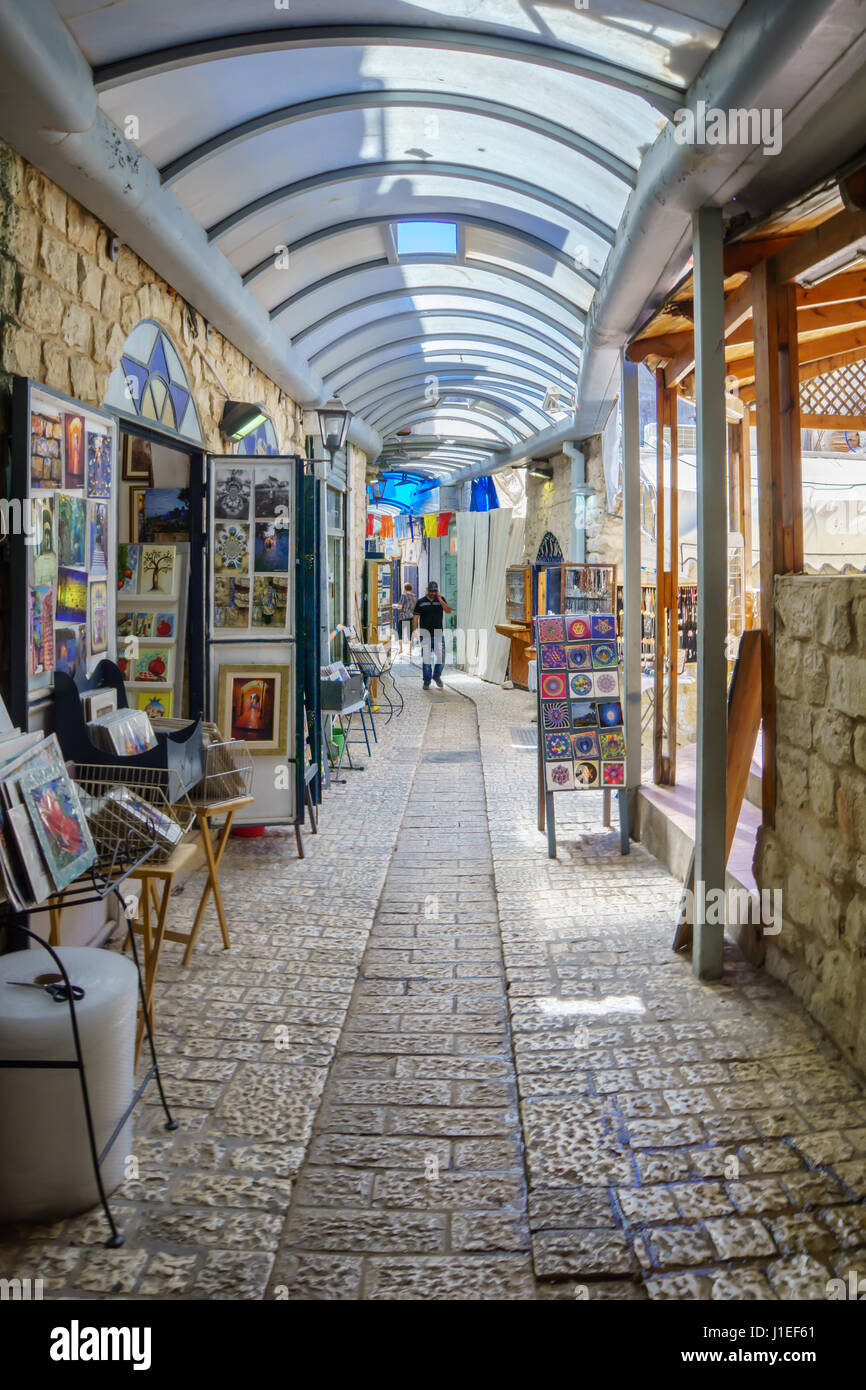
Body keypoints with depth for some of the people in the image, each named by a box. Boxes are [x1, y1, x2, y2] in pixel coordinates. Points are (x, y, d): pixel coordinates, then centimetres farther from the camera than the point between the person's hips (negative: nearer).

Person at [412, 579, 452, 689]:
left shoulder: (441, 600, 9)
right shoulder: (421, 602, 4)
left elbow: (448, 611, -6)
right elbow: (415, 618, 4)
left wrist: (440, 600, -12)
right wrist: (414, 632, -5)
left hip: (438, 634, 1)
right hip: (425, 634, -1)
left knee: (441, 657, -2)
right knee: (426, 658, 0)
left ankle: (437, 676, 22)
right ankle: (426, 681, 11)